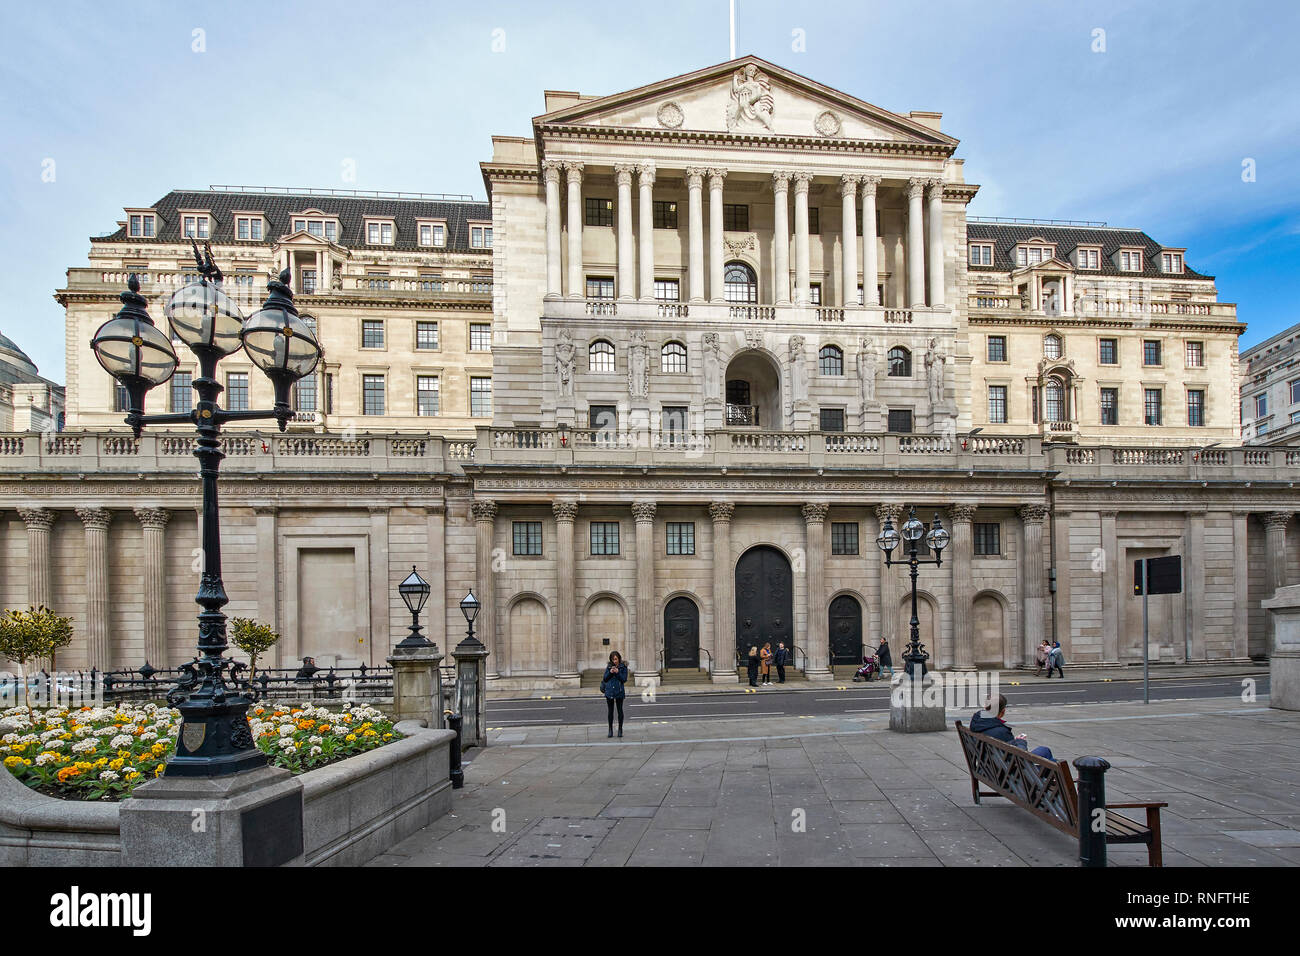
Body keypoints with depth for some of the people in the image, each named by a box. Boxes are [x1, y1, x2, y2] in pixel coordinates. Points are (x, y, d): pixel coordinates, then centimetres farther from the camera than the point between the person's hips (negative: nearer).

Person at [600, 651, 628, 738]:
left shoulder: (623, 667, -1)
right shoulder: (609, 666, 6)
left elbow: (624, 679, -6)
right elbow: (605, 679, 4)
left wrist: (618, 672, -18)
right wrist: (610, 672, -12)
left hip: (619, 692, -2)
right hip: (609, 691, 2)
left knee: (620, 710, 4)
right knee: (610, 711, 7)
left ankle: (620, 729, 14)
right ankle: (610, 730, 16)